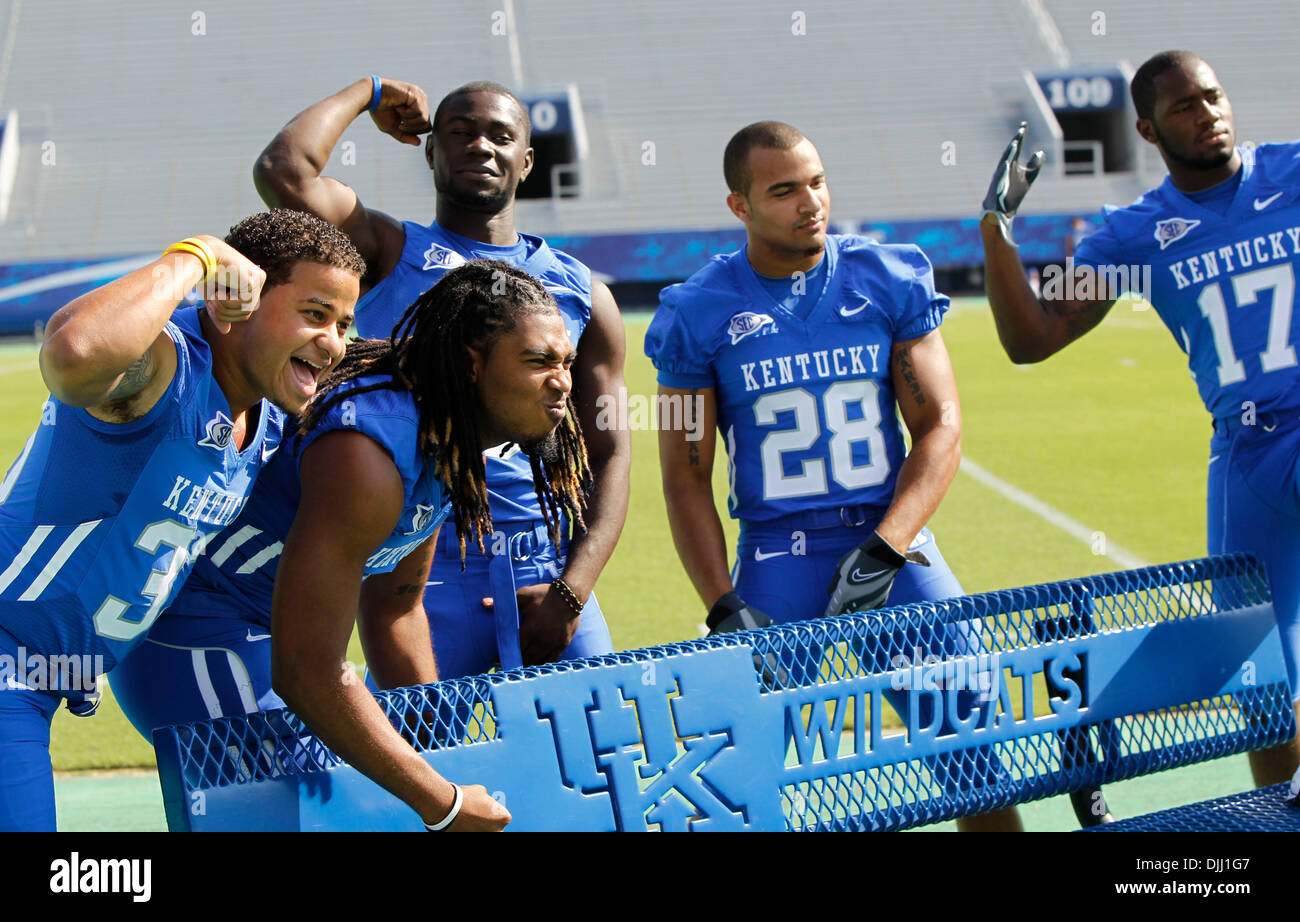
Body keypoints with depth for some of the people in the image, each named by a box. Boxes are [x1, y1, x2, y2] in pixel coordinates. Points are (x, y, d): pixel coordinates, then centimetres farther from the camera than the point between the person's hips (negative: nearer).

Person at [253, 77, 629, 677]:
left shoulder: (581, 293, 14)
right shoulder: (392, 255, 9)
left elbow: (609, 455, 8)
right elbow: (283, 171, -9)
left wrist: (570, 591, -6)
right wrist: (369, 93, 8)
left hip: (549, 568, 2)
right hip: (423, 572, -2)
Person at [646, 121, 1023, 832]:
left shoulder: (890, 281, 4)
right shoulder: (699, 313, 0)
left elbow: (940, 426, 1)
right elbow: (685, 477, 3)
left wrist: (883, 553, -12)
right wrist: (725, 609, -8)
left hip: (890, 541, 1)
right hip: (776, 554, -1)